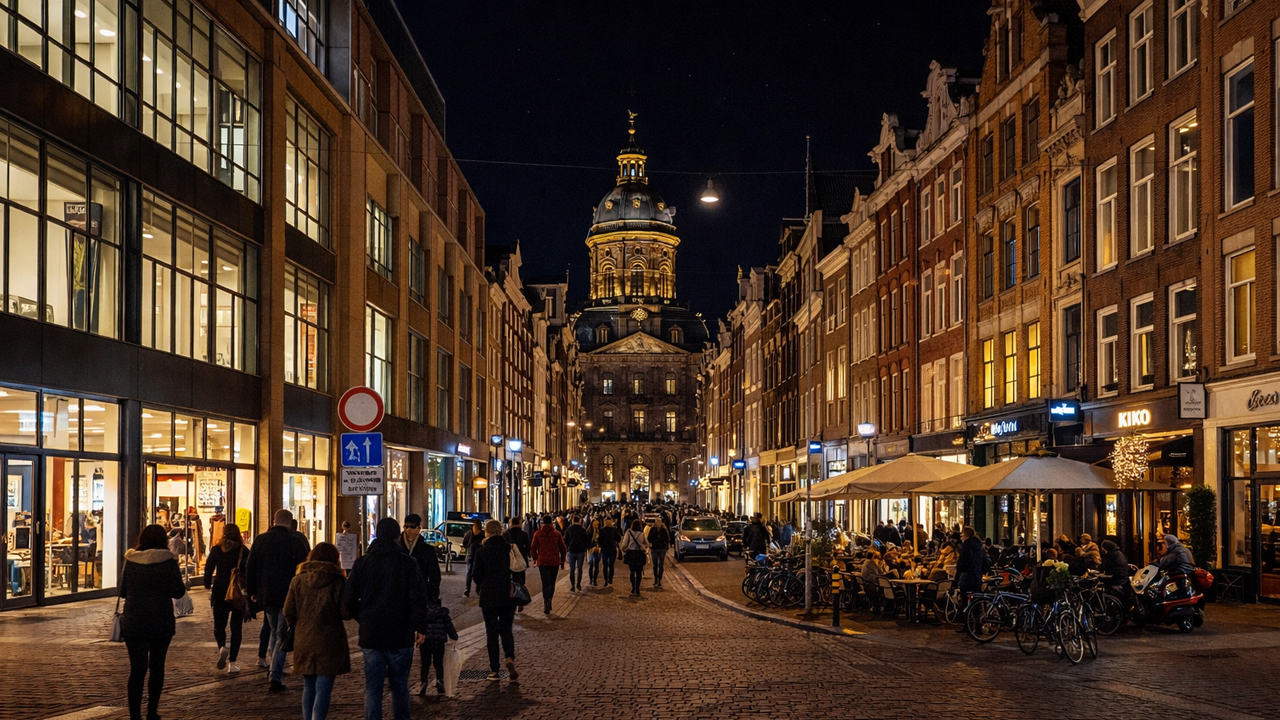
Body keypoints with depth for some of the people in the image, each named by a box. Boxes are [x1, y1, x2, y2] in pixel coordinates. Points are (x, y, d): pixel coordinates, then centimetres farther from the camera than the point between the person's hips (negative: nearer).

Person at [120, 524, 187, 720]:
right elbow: (178, 592, -9)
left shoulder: (130, 560, -1)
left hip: (133, 622, 1)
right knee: (157, 667, 14)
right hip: (160, 622, -1)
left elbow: (123, 591, 7)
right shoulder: (168, 561, -9)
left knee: (137, 669, 5)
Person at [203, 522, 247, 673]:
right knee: (236, 627, 7)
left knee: (219, 625, 13)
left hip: (220, 592, 0)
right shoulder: (244, 551, -2)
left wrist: (208, 586, 7)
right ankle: (232, 662, 2)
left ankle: (222, 647, -17)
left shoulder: (216, 550, 0)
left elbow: (208, 569, -3)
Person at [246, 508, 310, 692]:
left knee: (274, 631, 22)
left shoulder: (260, 540, 4)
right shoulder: (294, 541, -8)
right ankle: (276, 677, -7)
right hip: (288, 595, -4)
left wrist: (252, 591, 17)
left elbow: (250, 568, 9)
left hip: (266, 595, 4)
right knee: (282, 635, 0)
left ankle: (276, 671, 26)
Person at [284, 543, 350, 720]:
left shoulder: (298, 580, 2)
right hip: (329, 642, -4)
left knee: (308, 687, 17)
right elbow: (345, 613, -8)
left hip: (304, 642, 4)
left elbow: (288, 612, 2)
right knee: (323, 688, -4)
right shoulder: (338, 581, -8)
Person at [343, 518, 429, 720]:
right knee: (399, 684, 13)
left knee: (372, 687, 5)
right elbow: (418, 598, -10)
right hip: (400, 635, -1)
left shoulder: (362, 563, 1)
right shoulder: (408, 563, -6)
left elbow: (349, 599, 3)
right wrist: (420, 627, -3)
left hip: (370, 635, 1)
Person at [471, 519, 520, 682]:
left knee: (492, 632, 7)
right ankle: (510, 658, -13)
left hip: (488, 597, -1)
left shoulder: (482, 551, -7)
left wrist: (480, 586, 16)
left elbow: (477, 575, -4)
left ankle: (494, 670, 7)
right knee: (506, 630, 13)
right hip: (508, 596, 2)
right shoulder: (509, 548, -4)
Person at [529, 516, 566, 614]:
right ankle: (549, 599, -4)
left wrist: (534, 559, 16)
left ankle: (546, 604, -7)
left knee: (545, 583, 4)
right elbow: (562, 549, 2)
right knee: (552, 582, 14)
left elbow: (533, 548, 0)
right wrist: (562, 561, 11)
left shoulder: (537, 534, -2)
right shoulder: (557, 534, 0)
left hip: (542, 562, 0)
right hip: (554, 562, 0)